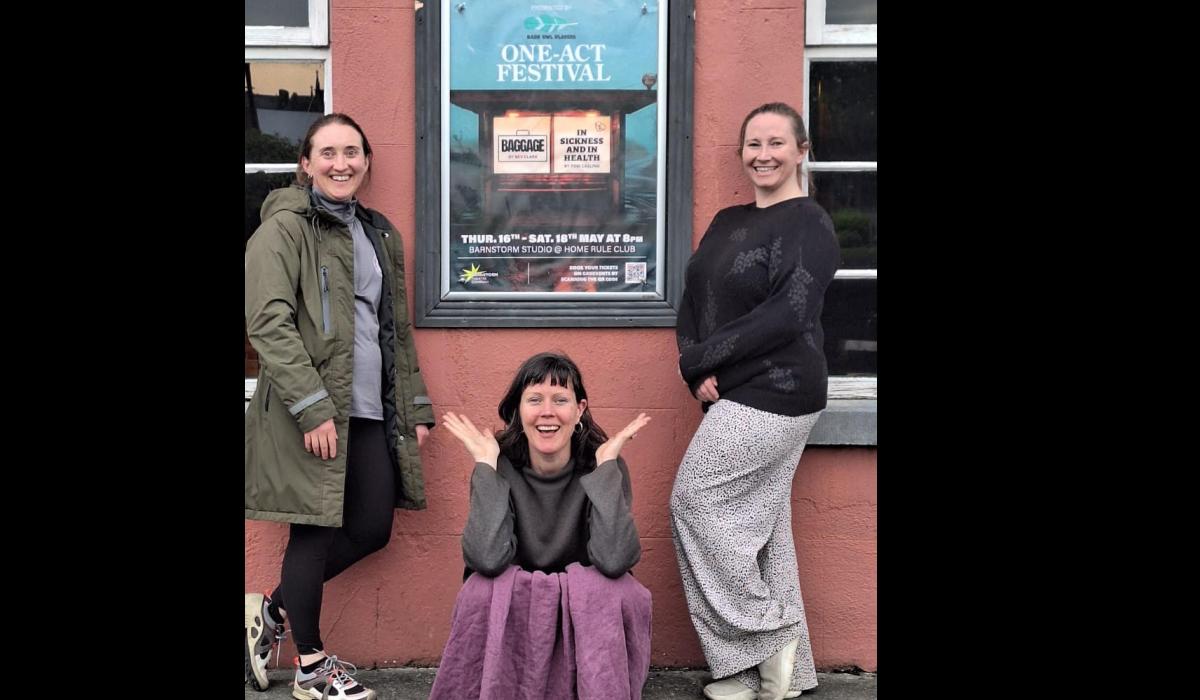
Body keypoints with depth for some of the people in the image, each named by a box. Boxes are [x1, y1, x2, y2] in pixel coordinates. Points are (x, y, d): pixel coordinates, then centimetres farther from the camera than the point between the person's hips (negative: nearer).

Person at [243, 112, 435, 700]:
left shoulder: (379, 234, 17)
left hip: (371, 411, 7)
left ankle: (274, 609, 29)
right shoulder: (284, 228, -5)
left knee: (371, 530, 8)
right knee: (316, 532, 2)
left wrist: (415, 407, 16)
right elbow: (268, 322, -15)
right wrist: (313, 408, -20)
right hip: (310, 412, -7)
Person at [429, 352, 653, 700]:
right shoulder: (501, 466, -12)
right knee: (481, 590, -29)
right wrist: (485, 462, -24)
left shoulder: (604, 465, -14)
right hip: (509, 616, 1)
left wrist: (607, 462, -27)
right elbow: (487, 560, -28)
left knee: (608, 591, -31)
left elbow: (613, 561, -30)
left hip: (588, 613, 0)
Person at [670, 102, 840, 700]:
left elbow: (785, 317, -20)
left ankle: (766, 636, 7)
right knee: (757, 519, 10)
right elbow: (692, 301, 10)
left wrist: (699, 358, -15)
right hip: (733, 395, 8)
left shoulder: (808, 225, -10)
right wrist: (696, 373, -7)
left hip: (772, 395, -8)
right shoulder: (728, 221, 14)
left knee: (696, 499, -7)